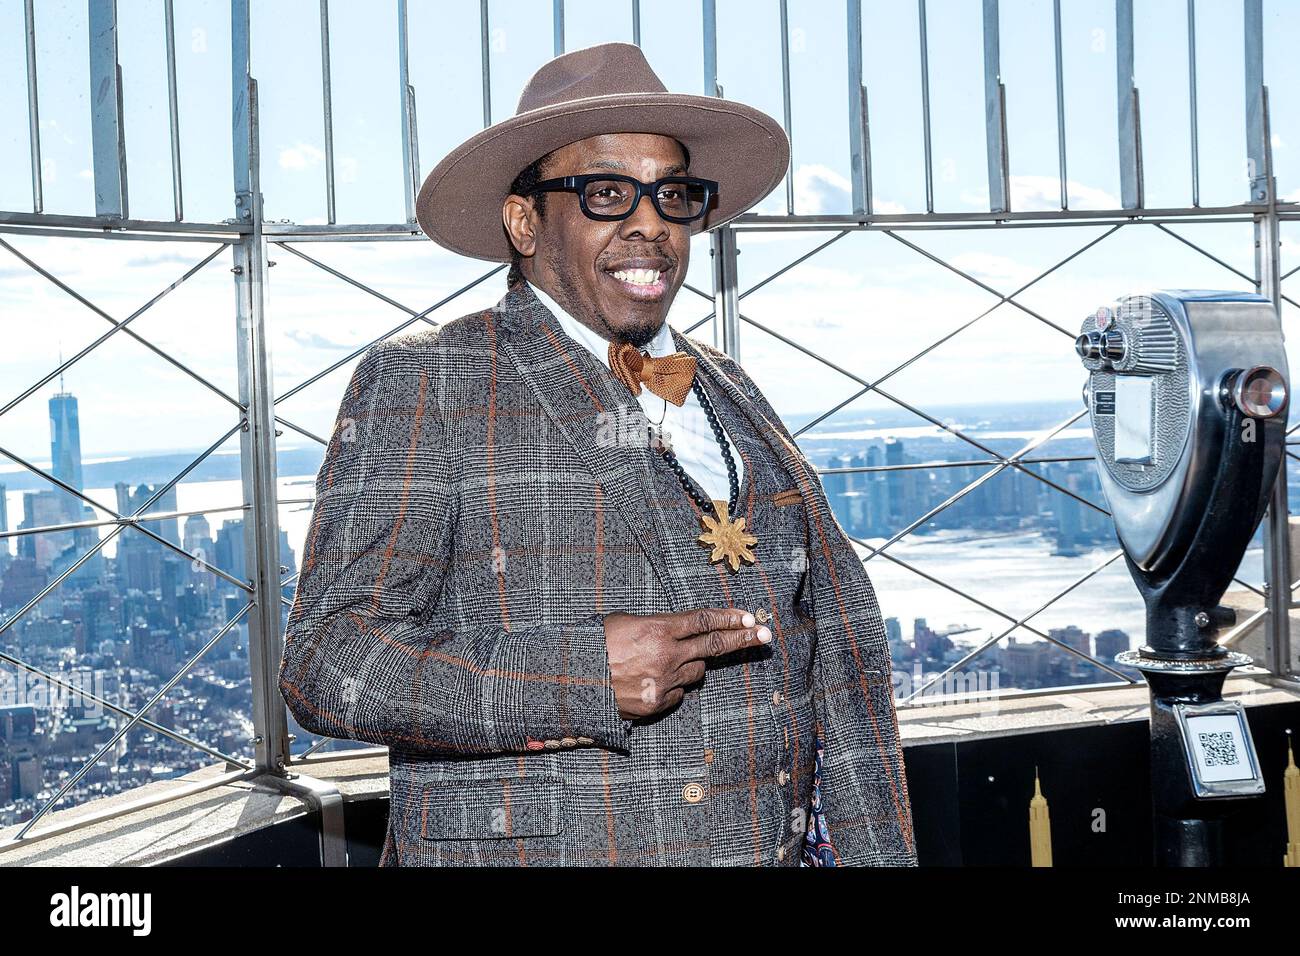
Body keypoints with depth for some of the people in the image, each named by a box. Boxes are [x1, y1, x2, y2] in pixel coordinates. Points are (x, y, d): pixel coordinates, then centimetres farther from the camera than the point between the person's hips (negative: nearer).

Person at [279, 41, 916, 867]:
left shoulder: (728, 392, 11)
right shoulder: (422, 386, -5)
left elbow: (841, 651, 11)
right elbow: (330, 659, -13)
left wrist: (874, 852, 3)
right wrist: (581, 679, -24)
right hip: (534, 846, -5)